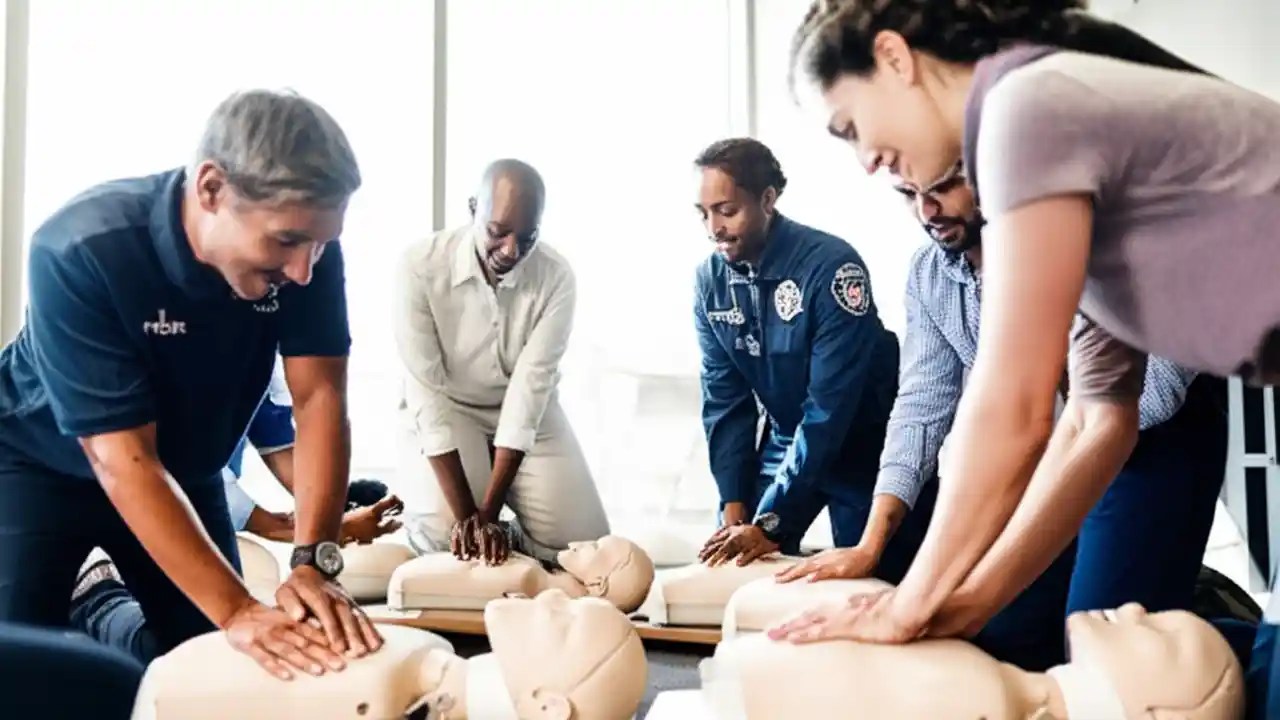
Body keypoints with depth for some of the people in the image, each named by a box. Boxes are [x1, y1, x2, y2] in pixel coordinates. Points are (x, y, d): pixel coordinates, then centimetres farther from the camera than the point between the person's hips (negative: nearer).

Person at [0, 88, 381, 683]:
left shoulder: (305, 244, -24)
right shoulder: (79, 253, -35)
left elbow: (320, 397, -24)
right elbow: (122, 458, -36)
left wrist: (313, 562, -37)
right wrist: (237, 611, -41)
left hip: (183, 470, 4)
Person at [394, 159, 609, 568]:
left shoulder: (557, 277, -20)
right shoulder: (421, 265, -24)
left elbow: (530, 387, -24)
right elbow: (427, 391, -25)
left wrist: (489, 512, -29)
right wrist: (464, 513, -30)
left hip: (527, 414, 2)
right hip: (445, 412, -1)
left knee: (580, 543, -11)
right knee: (445, 538, -23)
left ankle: (506, 531, 21)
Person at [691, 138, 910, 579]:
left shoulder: (831, 266, -26)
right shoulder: (710, 280, -8)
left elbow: (830, 408, -28)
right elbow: (724, 399, -3)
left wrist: (771, 523, -28)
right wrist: (734, 505, -11)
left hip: (864, 447, -5)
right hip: (787, 443, 5)